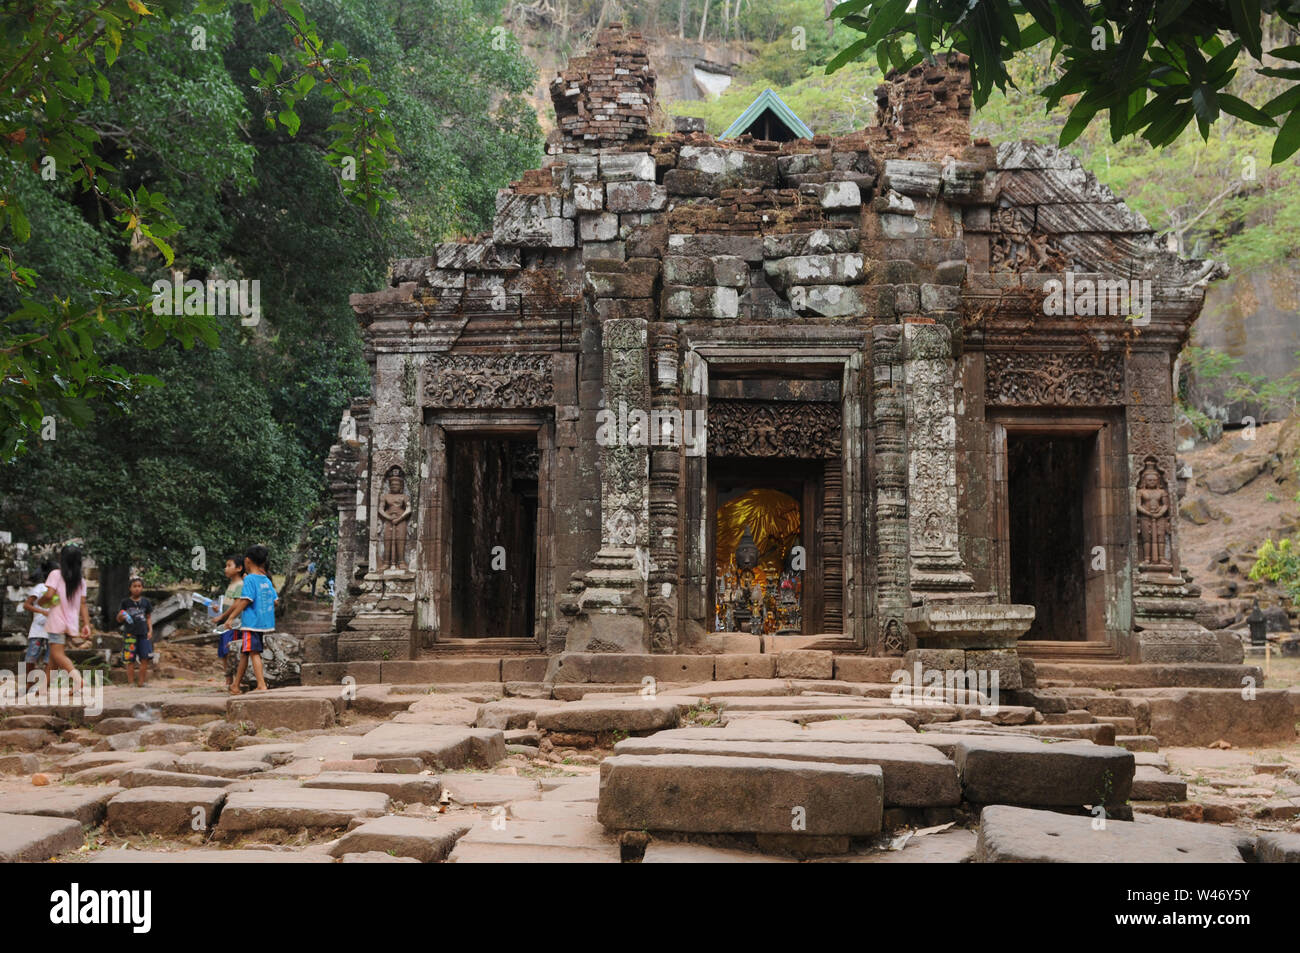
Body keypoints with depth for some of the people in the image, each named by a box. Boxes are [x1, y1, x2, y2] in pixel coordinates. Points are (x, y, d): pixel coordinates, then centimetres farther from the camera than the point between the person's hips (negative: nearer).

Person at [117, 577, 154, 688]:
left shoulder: (145, 602, 10)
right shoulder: (125, 602, 4)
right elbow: (119, 619, 8)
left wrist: (150, 631, 4)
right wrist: (121, 616, -15)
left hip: (143, 633, 2)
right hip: (130, 634, -2)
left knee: (145, 659, -5)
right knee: (130, 661, -1)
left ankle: (141, 683, 5)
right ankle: (130, 684, 4)